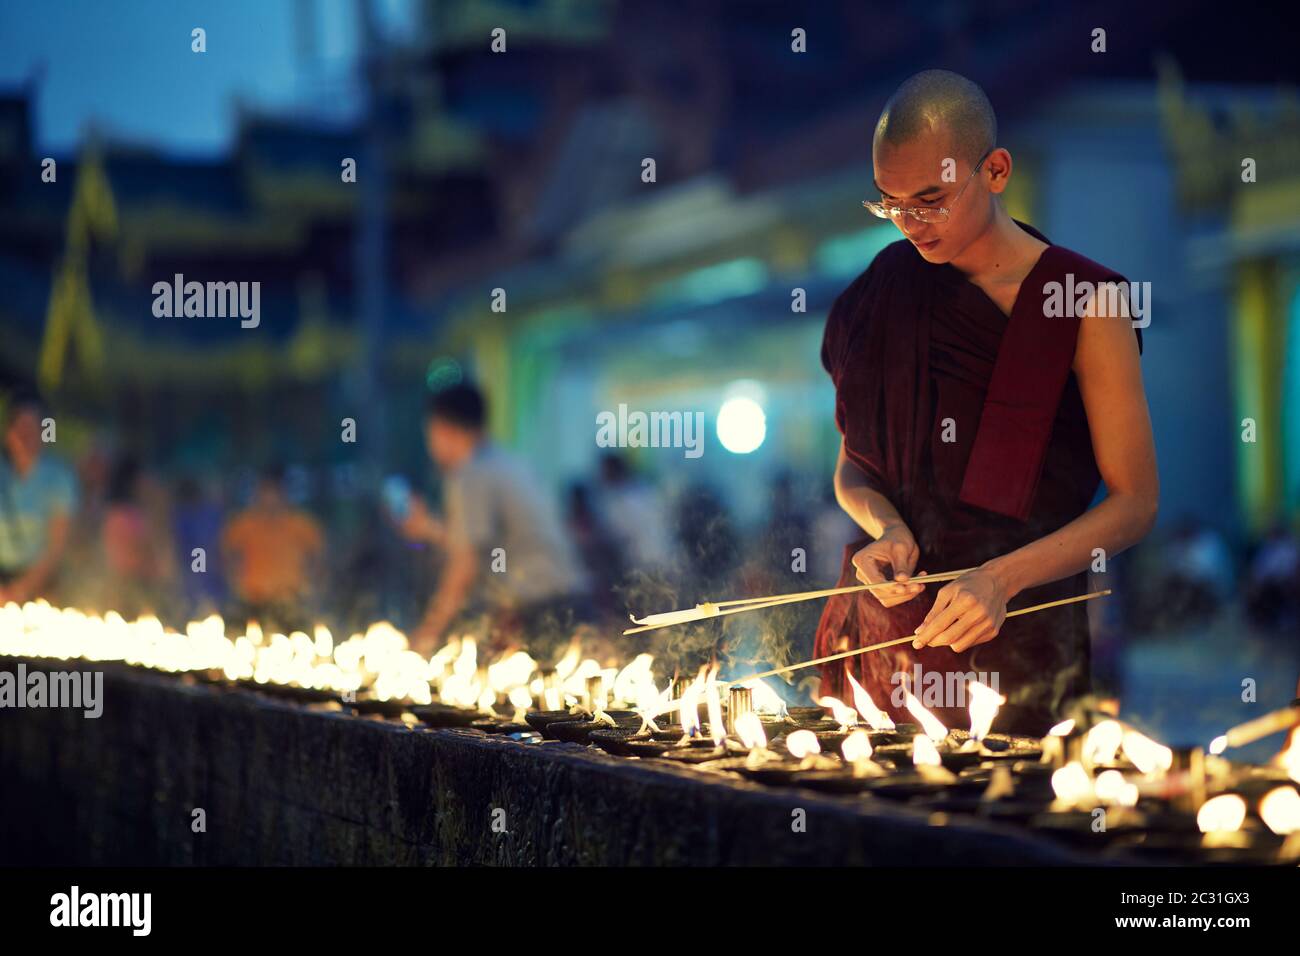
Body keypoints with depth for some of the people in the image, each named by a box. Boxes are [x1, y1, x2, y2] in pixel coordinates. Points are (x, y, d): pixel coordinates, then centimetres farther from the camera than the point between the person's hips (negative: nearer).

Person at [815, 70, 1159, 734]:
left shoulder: (1085, 304, -8)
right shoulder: (885, 291, 5)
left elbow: (1135, 502, -8)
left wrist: (1003, 577, -21)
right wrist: (888, 528, -9)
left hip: (1020, 648, -3)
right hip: (882, 634, 4)